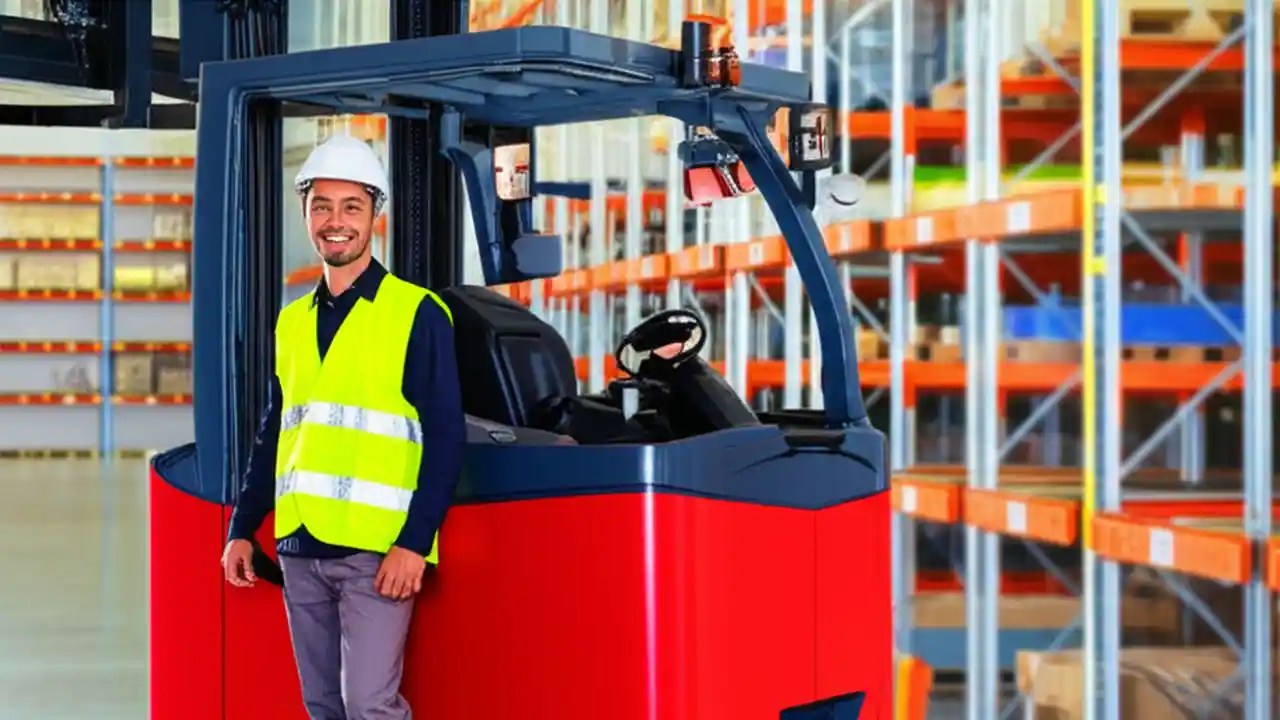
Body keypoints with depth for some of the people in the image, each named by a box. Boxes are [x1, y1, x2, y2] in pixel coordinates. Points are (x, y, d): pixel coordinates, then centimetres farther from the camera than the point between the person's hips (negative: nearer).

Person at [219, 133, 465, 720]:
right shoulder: (292, 321, 15)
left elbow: (445, 437, -7)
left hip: (376, 549, -6)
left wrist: (415, 542, -15)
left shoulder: (416, 313, -3)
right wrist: (242, 529, 12)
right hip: (299, 549, 6)